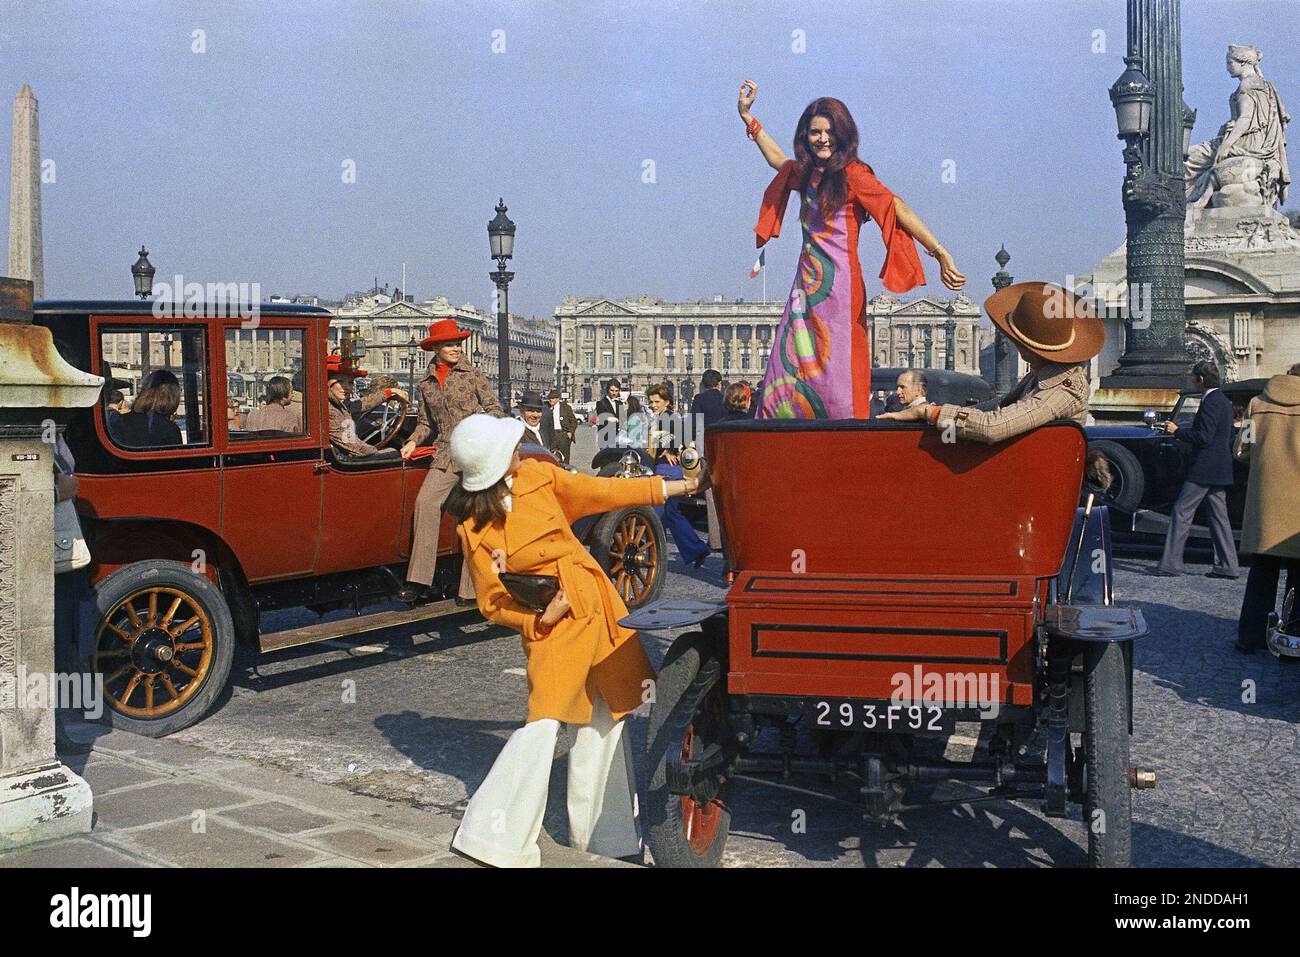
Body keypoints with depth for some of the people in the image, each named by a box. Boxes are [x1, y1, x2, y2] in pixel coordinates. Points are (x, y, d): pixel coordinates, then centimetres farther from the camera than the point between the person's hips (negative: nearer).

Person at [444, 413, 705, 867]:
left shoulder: (536, 475, -1)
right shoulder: (474, 529, -12)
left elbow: (602, 492, 8)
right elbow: (492, 603, -5)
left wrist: (677, 486, 11)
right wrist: (540, 619, -20)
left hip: (600, 608, 6)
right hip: (553, 626, -6)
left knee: (607, 720, 12)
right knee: (542, 724, -13)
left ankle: (601, 829, 27)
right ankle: (492, 837, 1)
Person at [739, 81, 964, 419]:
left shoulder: (852, 174, -8)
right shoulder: (807, 172, 14)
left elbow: (898, 209, -15)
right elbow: (778, 161, 35)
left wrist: (940, 252, -23)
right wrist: (747, 116, 36)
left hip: (838, 287, -7)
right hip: (806, 285, 7)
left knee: (835, 381, -6)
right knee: (784, 379, 5)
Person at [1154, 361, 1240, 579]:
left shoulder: (1210, 402, -15)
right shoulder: (1224, 401, 17)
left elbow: (1204, 437, -21)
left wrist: (1177, 431, -12)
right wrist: (1181, 431, 19)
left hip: (1204, 469, -10)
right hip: (1220, 470, 10)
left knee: (1182, 512, -6)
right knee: (1218, 516, 10)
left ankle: (1171, 562, -6)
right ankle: (1227, 565, 10)